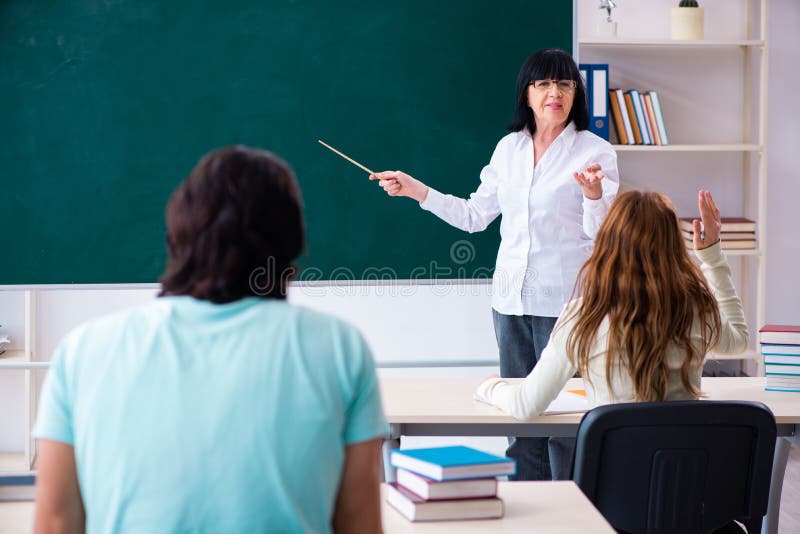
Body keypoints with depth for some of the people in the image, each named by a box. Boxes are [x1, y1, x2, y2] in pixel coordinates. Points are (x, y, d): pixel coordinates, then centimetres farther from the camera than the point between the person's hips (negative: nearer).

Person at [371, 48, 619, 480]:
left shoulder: (596, 152, -4)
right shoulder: (509, 148, 10)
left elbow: (603, 235, -9)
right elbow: (474, 216, 15)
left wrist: (594, 196, -28)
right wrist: (415, 190, 8)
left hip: (564, 300, -5)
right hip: (511, 297, 5)